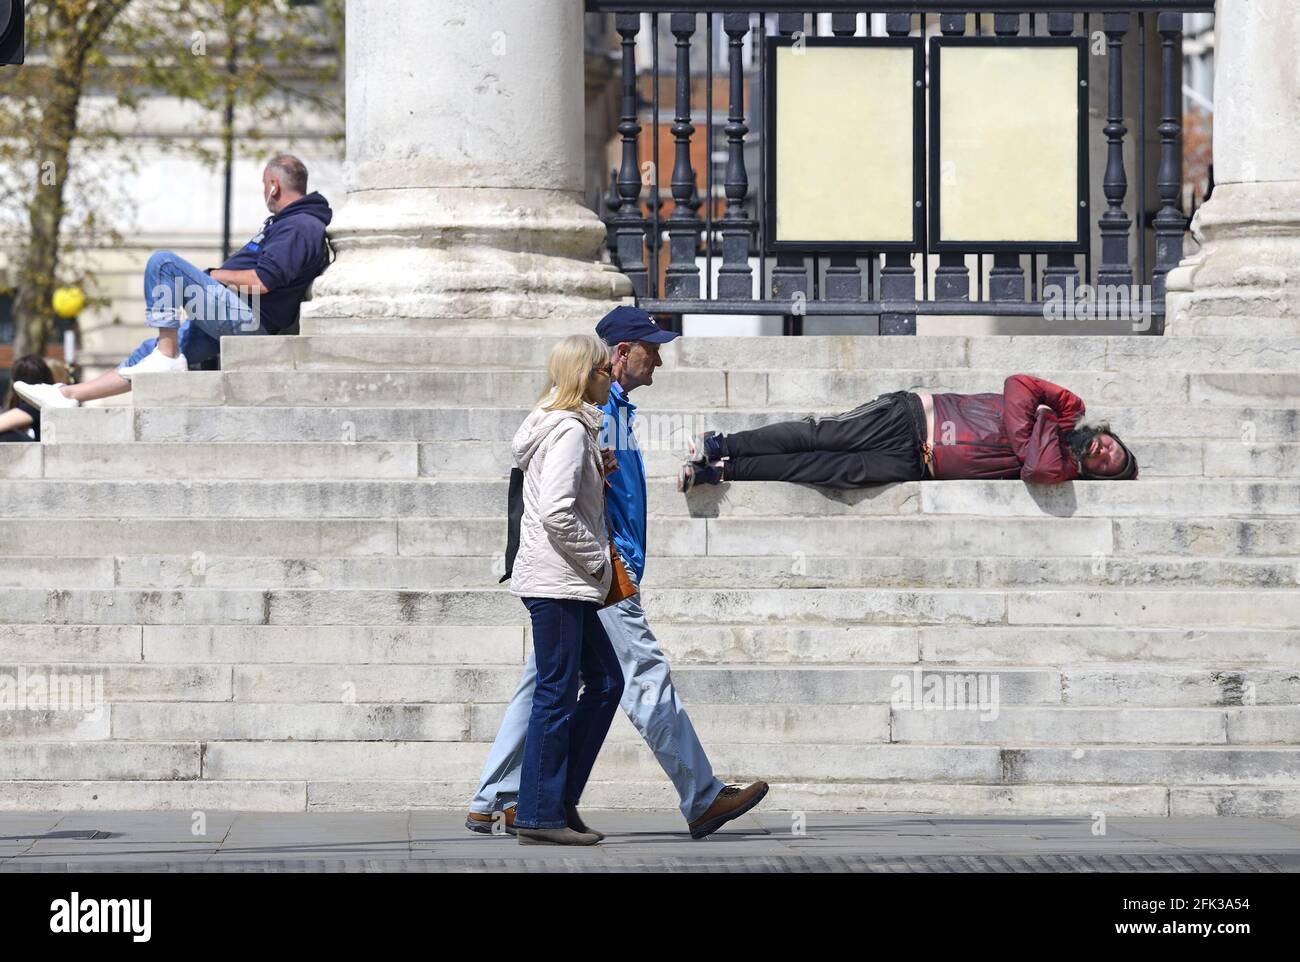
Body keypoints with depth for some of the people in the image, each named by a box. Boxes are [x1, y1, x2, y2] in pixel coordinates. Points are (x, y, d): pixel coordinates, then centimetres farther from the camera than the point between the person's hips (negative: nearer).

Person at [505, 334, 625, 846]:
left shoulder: (554, 425, 16)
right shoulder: (570, 430, -15)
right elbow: (556, 513, -23)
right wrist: (598, 560, -13)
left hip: (567, 583, 10)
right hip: (557, 579, -10)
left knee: (605, 681, 14)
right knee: (557, 693, -6)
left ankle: (560, 800, 15)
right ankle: (540, 815, -2)